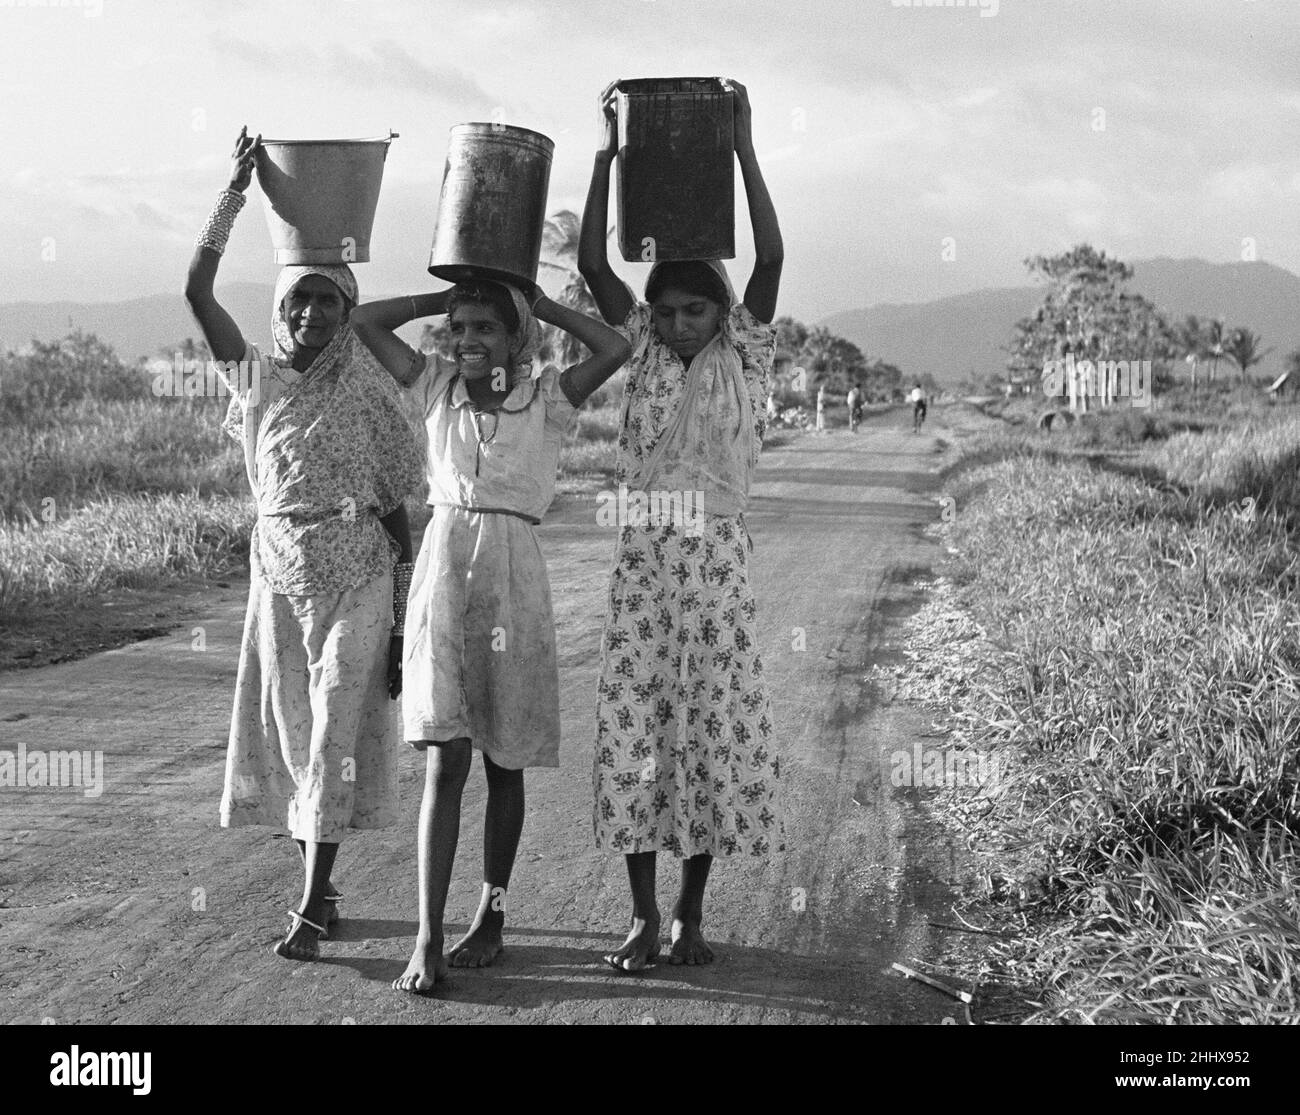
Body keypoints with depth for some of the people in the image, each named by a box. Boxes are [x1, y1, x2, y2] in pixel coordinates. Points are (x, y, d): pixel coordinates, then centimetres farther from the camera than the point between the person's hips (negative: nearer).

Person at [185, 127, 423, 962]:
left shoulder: (368, 392, -5)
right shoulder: (256, 373, 3)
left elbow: (397, 511, -2)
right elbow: (197, 291, -8)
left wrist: (405, 619, -5)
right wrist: (237, 190, -13)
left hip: (357, 578, -4)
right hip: (278, 573, 4)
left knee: (335, 734, -9)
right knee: (286, 734, 8)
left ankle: (312, 908, -8)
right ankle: (321, 887, 21)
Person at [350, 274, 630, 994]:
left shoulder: (544, 397, 2)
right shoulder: (435, 387, 8)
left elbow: (614, 350, -12)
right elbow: (364, 322, 9)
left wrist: (540, 305, -2)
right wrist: (443, 298, 9)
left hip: (513, 580, 0)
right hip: (442, 569, 1)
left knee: (505, 761, 8)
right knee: (444, 758, -7)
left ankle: (492, 917, 21)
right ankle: (428, 941, -9)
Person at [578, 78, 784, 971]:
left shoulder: (744, 357, 2)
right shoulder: (644, 353, 6)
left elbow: (770, 258, -11)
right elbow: (592, 265, -4)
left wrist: (743, 148, -14)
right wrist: (609, 156, -8)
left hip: (718, 558, -1)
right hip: (645, 556, 1)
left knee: (713, 730, 1)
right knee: (635, 729, -1)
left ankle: (693, 914, 13)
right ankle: (644, 917, 7)